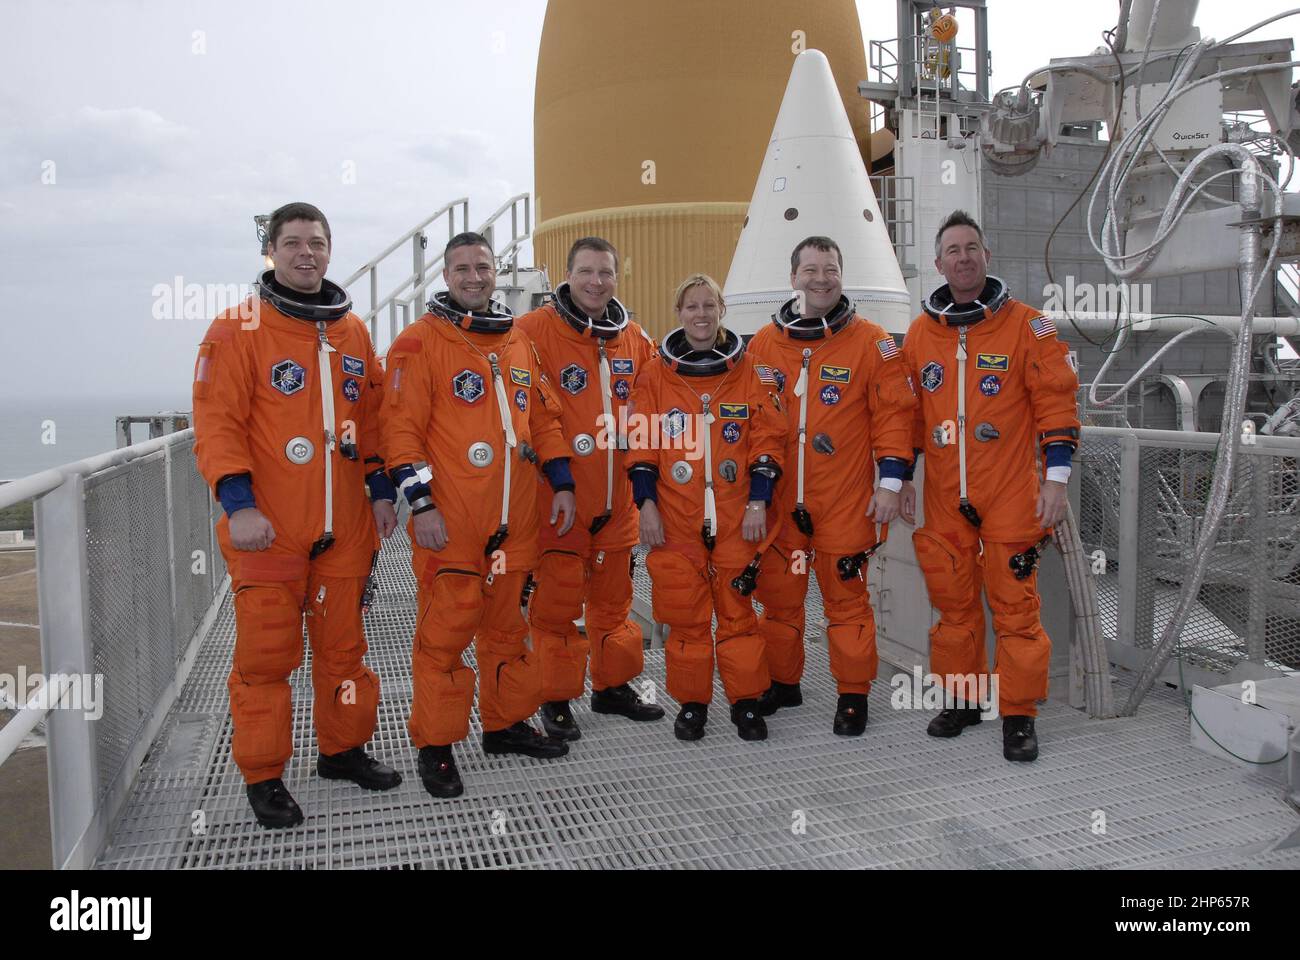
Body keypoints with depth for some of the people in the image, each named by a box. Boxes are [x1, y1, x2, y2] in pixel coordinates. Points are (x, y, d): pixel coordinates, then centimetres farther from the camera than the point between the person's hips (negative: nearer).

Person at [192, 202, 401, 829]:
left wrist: (380, 489, 11)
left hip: (344, 528, 5)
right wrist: (238, 503, -18)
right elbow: (217, 424, -10)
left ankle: (343, 750, 31)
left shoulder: (353, 331, 13)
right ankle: (263, 777, 17)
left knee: (343, 646, 14)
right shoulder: (237, 331, -4)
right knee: (266, 654, 2)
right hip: (268, 530, -5)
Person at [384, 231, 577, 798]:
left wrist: (562, 484, 11)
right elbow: (402, 431, -9)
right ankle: (435, 747, 13)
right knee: (445, 633, 0)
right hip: (450, 522, -6)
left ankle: (506, 724, 31)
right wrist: (421, 504, -15)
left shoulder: (519, 342, 15)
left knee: (506, 626, 16)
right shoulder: (420, 342, -3)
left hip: (515, 519, 6)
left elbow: (544, 418, 19)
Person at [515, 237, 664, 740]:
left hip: (616, 498, 5)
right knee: (557, 601, 3)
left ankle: (612, 686, 32)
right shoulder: (535, 330, -9)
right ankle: (556, 699, 18)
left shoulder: (635, 338, 8)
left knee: (614, 599, 17)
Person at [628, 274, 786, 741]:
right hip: (675, 516, 1)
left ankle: (746, 701, 18)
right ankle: (691, 703, 19)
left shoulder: (749, 371, 5)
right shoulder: (655, 375, 6)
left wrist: (758, 502, -5)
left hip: (736, 516, 0)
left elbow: (767, 439, 2)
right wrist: (647, 504, -4)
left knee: (737, 608, 4)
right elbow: (642, 444, 4)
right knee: (684, 611, 5)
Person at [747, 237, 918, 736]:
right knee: (778, 595, 12)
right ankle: (782, 683, 31)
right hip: (778, 501, 3)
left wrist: (890, 480, -8)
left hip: (846, 502, -3)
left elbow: (893, 411, -3)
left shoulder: (871, 342, -1)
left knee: (846, 597, 4)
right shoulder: (764, 344, 7)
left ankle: (853, 694, 20)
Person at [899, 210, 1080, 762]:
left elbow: (1055, 402, -2)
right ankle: (960, 700, 27)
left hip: (1011, 495, -3)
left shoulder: (1025, 325, -1)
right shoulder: (920, 332, 9)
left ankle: (1018, 716, 14)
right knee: (953, 603, 12)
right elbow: (908, 410, 15)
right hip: (944, 499, 4)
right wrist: (902, 478, 11)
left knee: (1015, 606, 0)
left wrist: (1056, 477, -8)